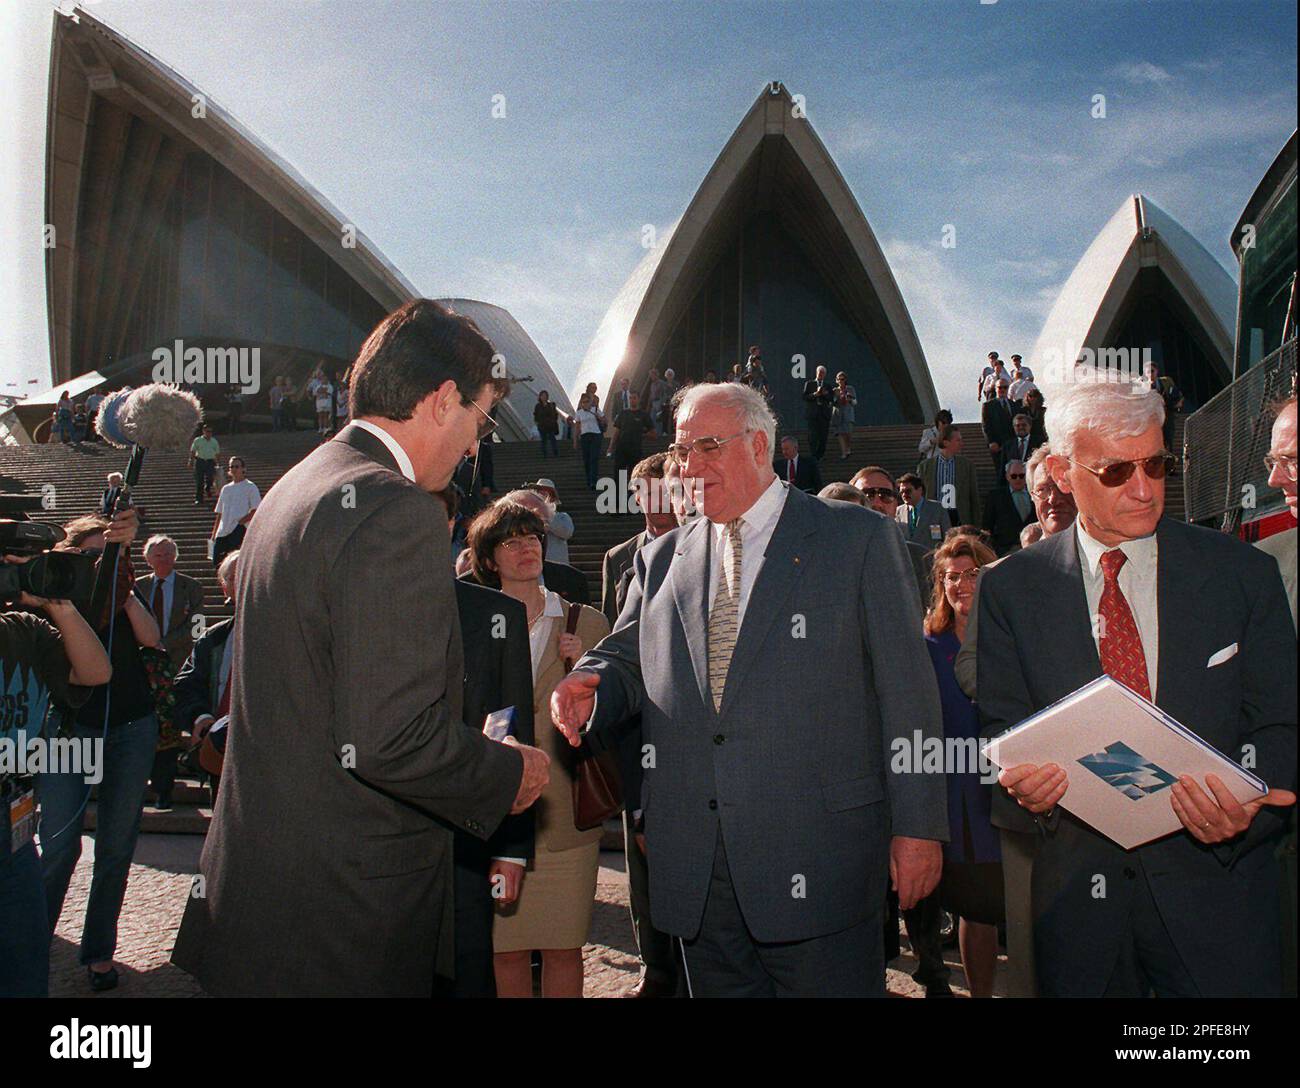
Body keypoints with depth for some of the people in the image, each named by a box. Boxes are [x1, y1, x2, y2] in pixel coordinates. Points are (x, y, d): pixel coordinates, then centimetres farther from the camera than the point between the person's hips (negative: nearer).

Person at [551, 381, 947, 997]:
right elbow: (625, 658, 15)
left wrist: (918, 825, -6)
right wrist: (591, 686, -9)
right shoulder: (661, 560, 12)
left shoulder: (857, 539, 1)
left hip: (817, 848, -3)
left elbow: (905, 689, -2)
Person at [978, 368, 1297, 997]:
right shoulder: (1010, 588, -1)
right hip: (1078, 882, 0)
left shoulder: (1244, 573, 0)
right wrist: (1023, 786, -19)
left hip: (1212, 879, 0)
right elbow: (1002, 729, 3)